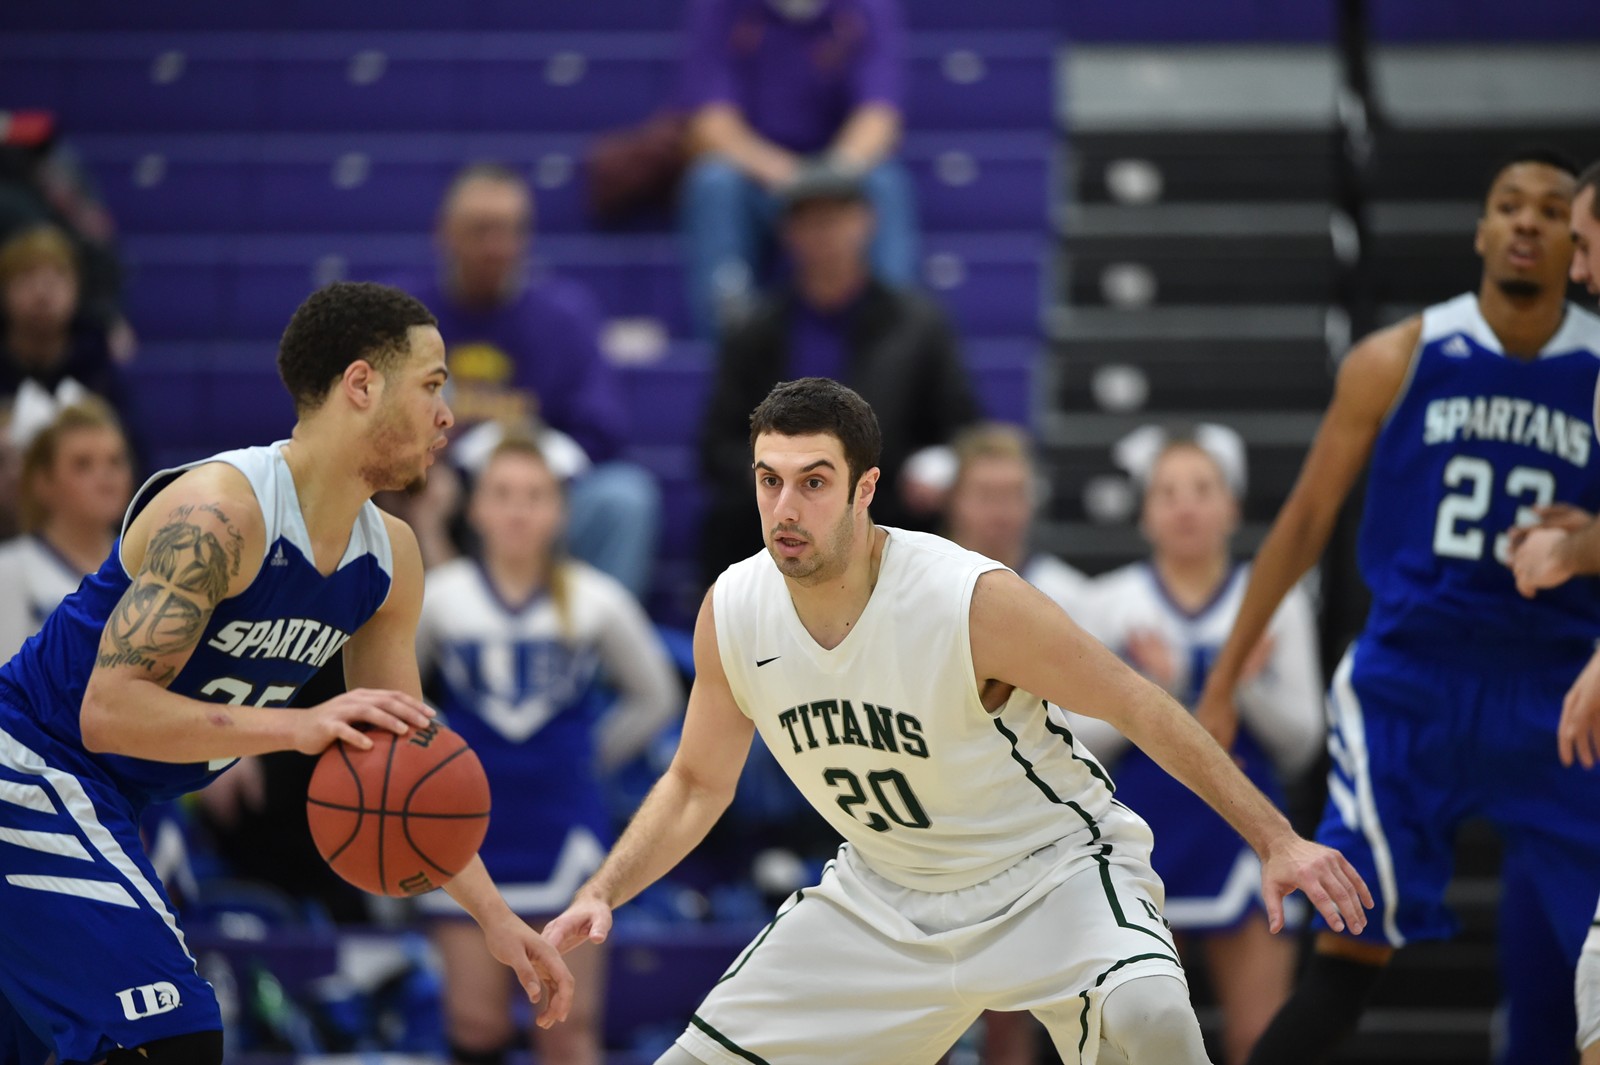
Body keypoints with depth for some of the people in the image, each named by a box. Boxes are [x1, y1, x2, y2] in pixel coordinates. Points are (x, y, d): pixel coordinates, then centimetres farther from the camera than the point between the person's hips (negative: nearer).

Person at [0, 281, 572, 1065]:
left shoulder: (391, 560, 2)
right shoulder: (220, 511, -25)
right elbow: (110, 711, -29)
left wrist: (494, 918, 6)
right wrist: (298, 726, -38)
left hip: (96, 804, 10)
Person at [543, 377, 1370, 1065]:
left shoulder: (973, 600, -27)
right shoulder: (733, 611, -11)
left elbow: (1137, 707, -17)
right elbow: (698, 783, 6)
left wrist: (1275, 840, -19)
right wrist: (600, 895, -8)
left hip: (1051, 871, -5)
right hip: (885, 895, 5)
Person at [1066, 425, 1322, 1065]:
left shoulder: (1275, 603, 5)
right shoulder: (1114, 603, 5)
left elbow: (1301, 744, 5)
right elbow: (1078, 739, 1)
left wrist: (1248, 686, -13)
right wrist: (1154, 689, -14)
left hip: (1241, 837, 0)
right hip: (1142, 837, 0)